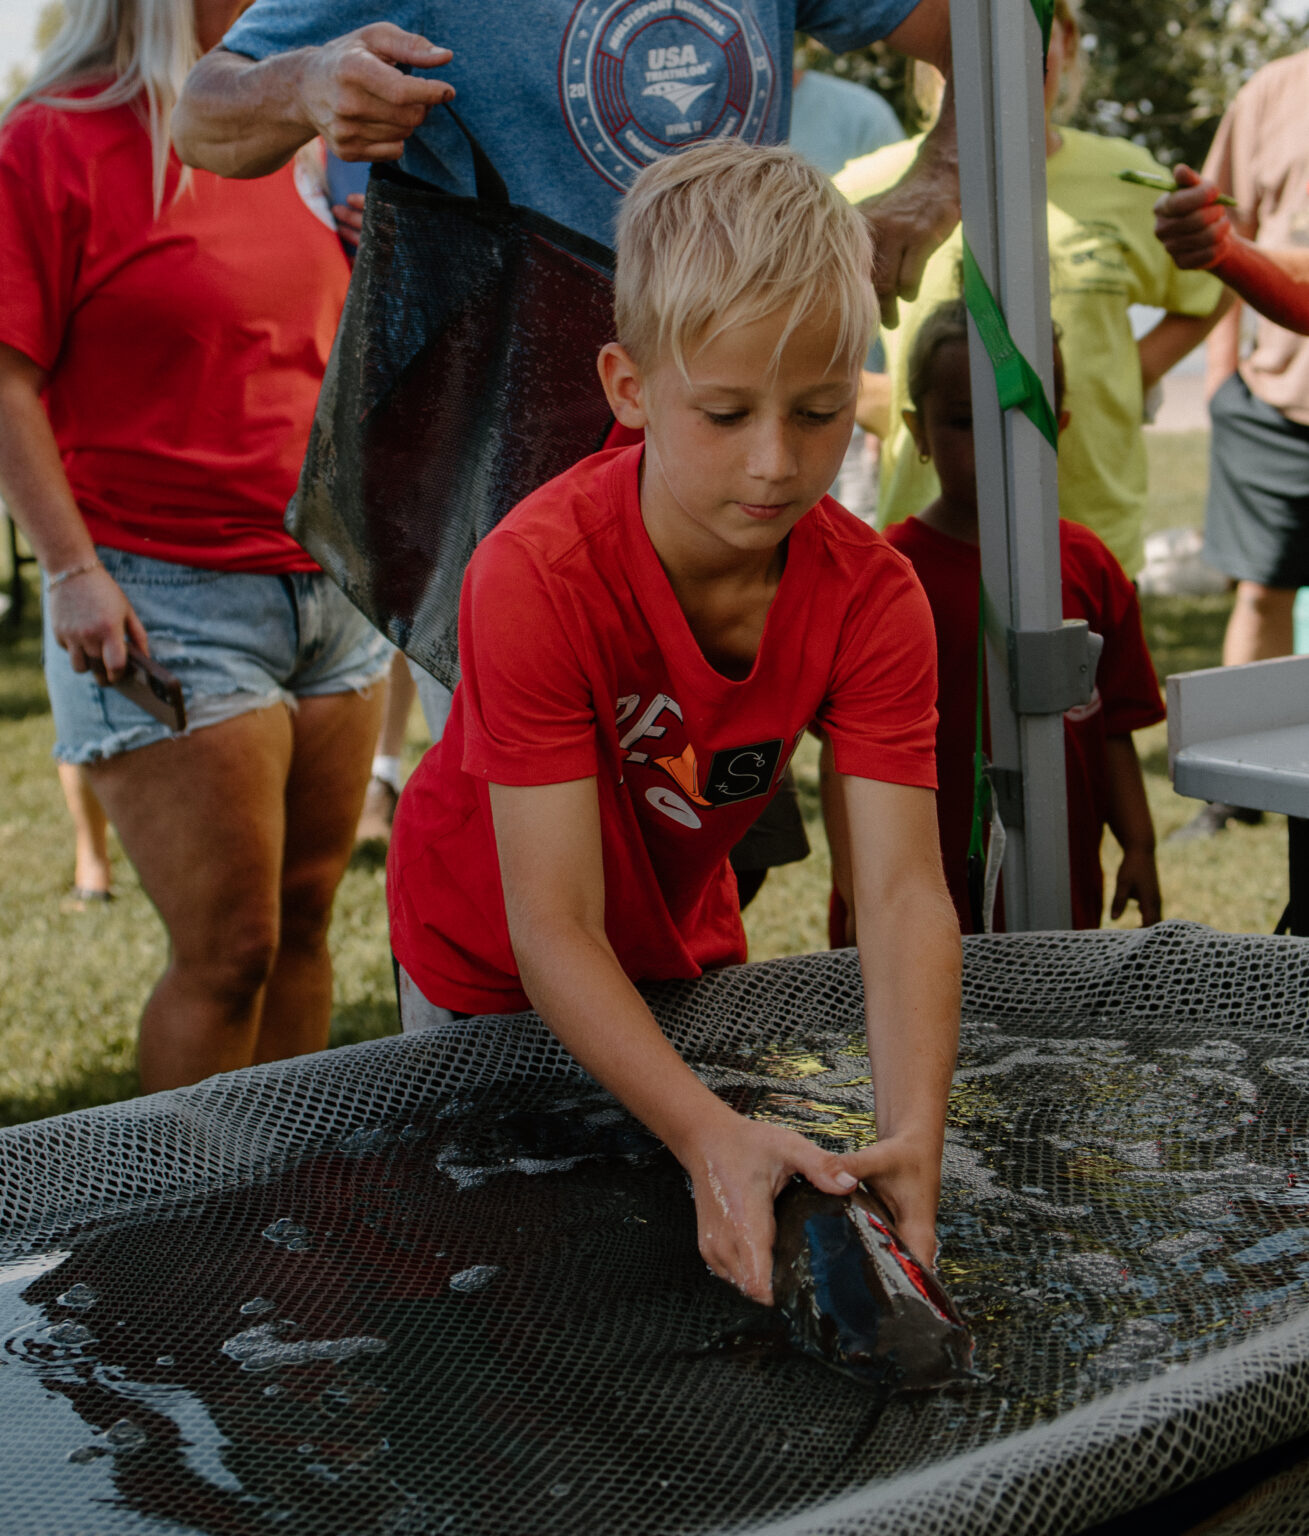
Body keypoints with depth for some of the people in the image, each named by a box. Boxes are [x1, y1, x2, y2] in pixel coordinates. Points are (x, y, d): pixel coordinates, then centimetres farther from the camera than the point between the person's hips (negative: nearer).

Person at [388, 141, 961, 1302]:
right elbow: (552, 928, -40)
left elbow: (904, 888, -32)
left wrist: (914, 1128, -50)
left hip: (682, 944, 4)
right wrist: (711, 1137, -53)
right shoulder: (536, 577, -37)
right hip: (491, 965, -3)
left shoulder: (873, 598, -25)